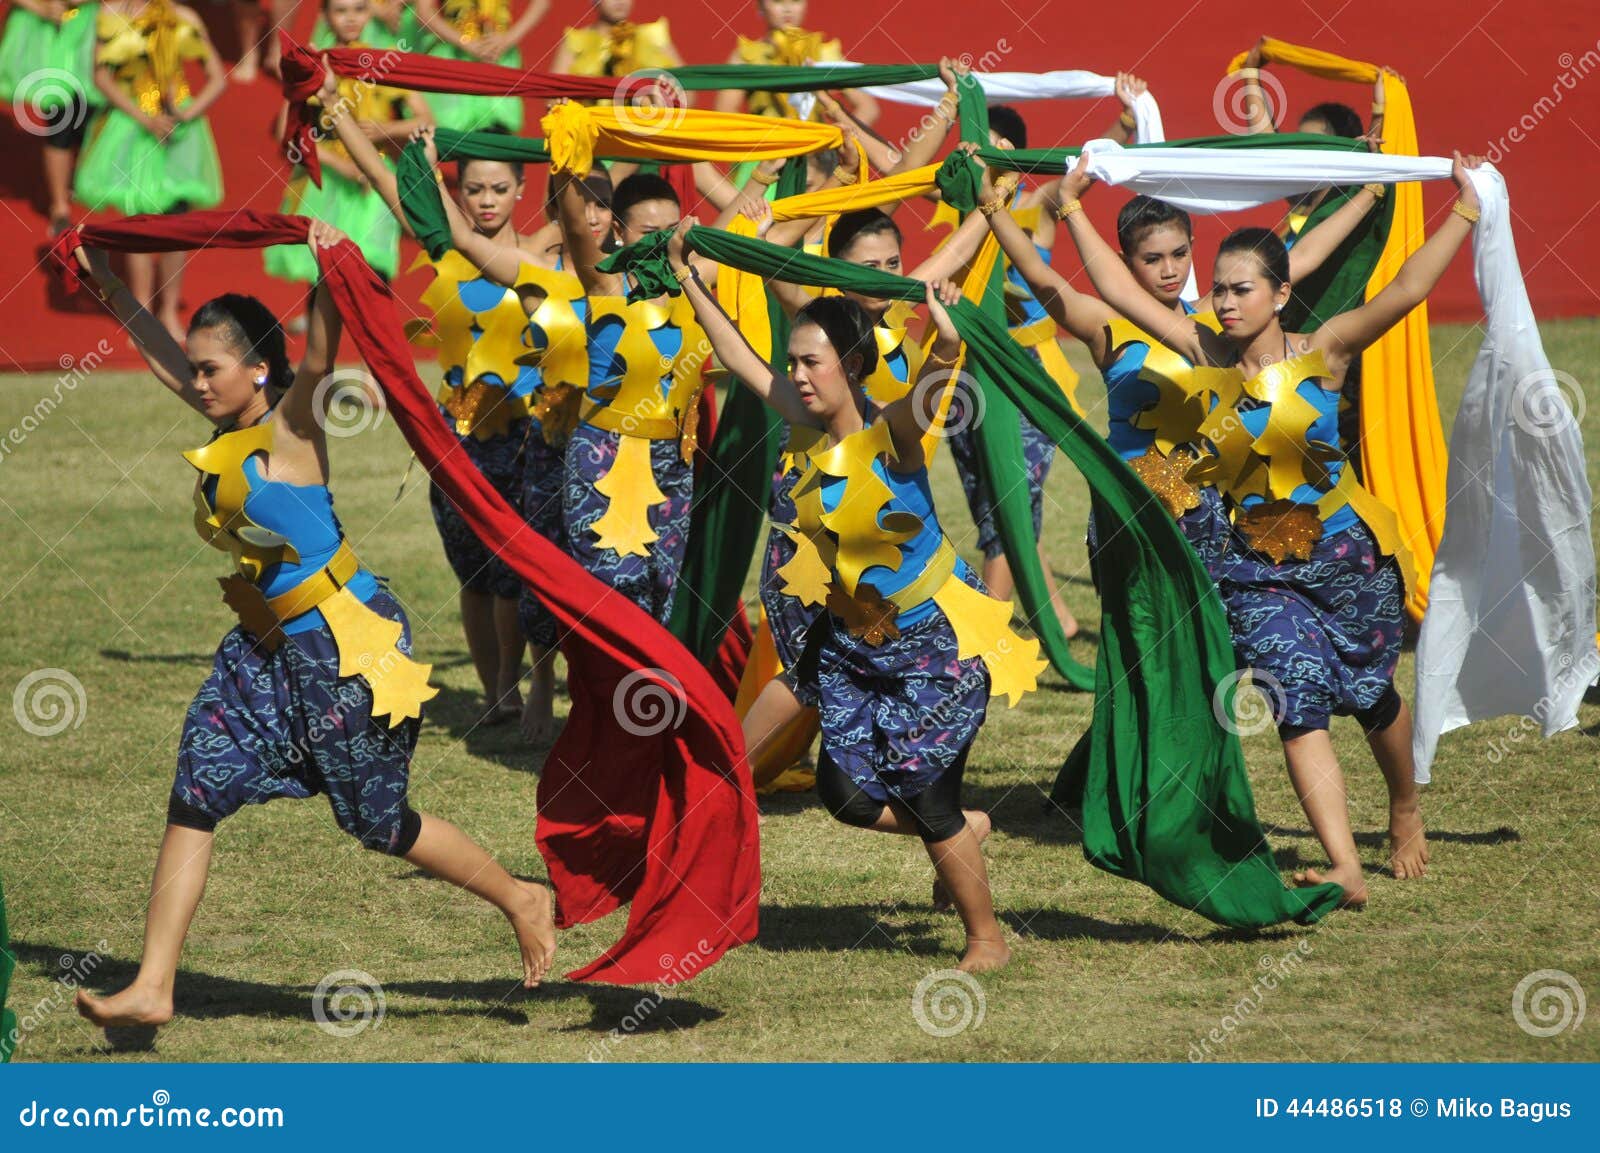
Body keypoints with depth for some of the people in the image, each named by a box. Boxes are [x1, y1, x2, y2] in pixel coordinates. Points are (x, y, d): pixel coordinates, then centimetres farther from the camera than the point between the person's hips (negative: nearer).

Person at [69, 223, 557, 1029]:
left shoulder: (291, 429, -14)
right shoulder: (226, 427, 7)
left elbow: (321, 355, -32)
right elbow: (159, 349, 20)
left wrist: (330, 272, -47)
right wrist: (102, 279, 24)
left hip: (342, 640, -8)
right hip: (266, 645, 8)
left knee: (376, 820, 2)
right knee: (195, 793, -3)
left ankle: (521, 901, 24)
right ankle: (152, 987, -3)